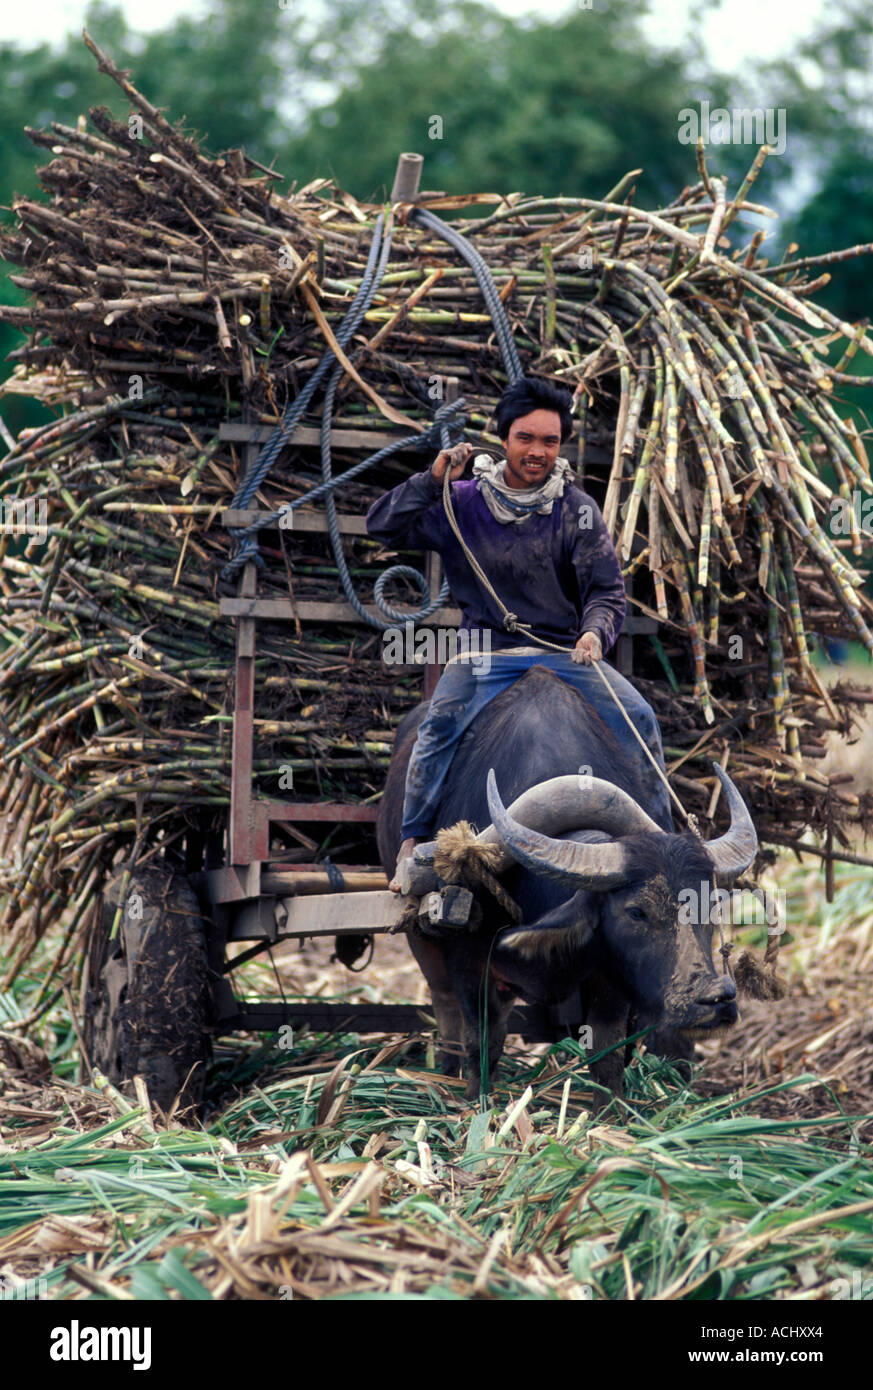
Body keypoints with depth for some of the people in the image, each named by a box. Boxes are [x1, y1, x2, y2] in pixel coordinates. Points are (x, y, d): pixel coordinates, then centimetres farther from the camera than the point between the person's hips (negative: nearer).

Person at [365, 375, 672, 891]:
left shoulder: (578, 510, 3)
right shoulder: (464, 504, 3)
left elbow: (608, 591, -1)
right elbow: (382, 526, -2)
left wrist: (595, 632, -23)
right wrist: (434, 479, -15)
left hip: (565, 652, 1)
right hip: (485, 654, -1)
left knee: (639, 719, -16)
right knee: (441, 724, -28)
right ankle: (412, 845, -14)